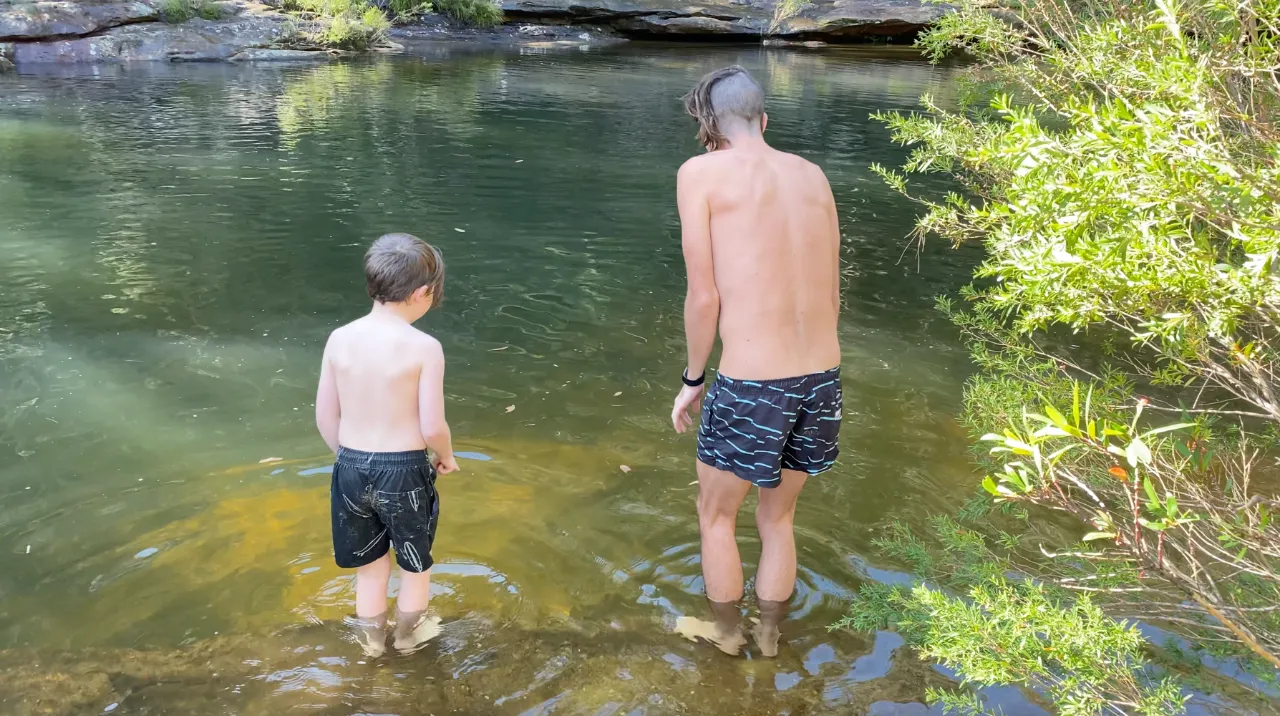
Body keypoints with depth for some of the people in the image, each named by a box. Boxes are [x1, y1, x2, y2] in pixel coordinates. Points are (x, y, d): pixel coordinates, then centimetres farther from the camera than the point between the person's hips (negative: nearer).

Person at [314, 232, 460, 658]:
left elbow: (325, 418, 1)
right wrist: (446, 457, 5)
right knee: (416, 564, 24)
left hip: (351, 468, 4)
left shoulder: (340, 339, -5)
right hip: (404, 470, -4)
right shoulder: (424, 347, -18)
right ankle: (409, 636, 43)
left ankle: (371, 640, 42)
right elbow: (432, 427, -17)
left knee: (369, 568, 24)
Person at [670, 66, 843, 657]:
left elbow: (703, 298, -8)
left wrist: (693, 379, 6)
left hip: (751, 383, -5)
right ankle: (768, 635, 43)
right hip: (822, 374, 5)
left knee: (716, 513, 22)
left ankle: (725, 631, 41)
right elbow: (831, 295, 11)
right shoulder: (812, 176, 8)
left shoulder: (702, 173, -6)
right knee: (778, 516, 26)